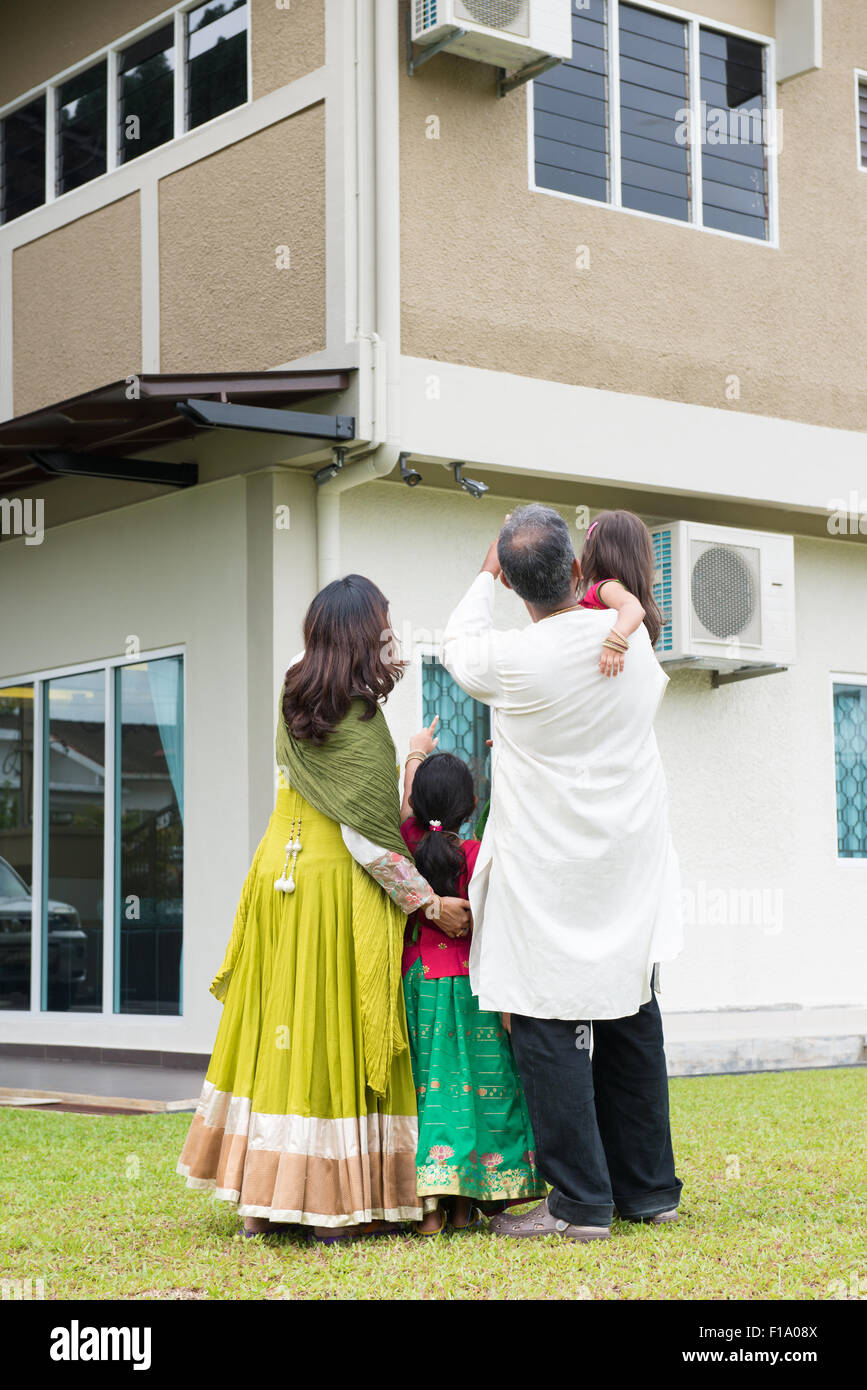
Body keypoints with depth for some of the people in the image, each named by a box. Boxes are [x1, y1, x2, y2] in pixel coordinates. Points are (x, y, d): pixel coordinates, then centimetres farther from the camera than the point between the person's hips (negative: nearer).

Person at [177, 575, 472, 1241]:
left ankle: (261, 1196, 15)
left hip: (278, 877, 7)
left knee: (279, 1030, 11)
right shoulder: (361, 725, -16)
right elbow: (366, 837, -18)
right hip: (336, 891, -7)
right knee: (338, 1037, -2)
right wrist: (430, 903, -11)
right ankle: (338, 1206, 2)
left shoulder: (295, 694, 5)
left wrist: (376, 679, 24)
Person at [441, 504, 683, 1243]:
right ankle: (648, 1189, 23)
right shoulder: (635, 641, -3)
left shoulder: (512, 661, -16)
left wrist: (487, 575, 24)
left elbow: (458, 646, 8)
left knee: (549, 1028, 2)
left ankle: (581, 1202, 3)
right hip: (630, 866, 5)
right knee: (631, 1022, 14)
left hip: (547, 875, -5)